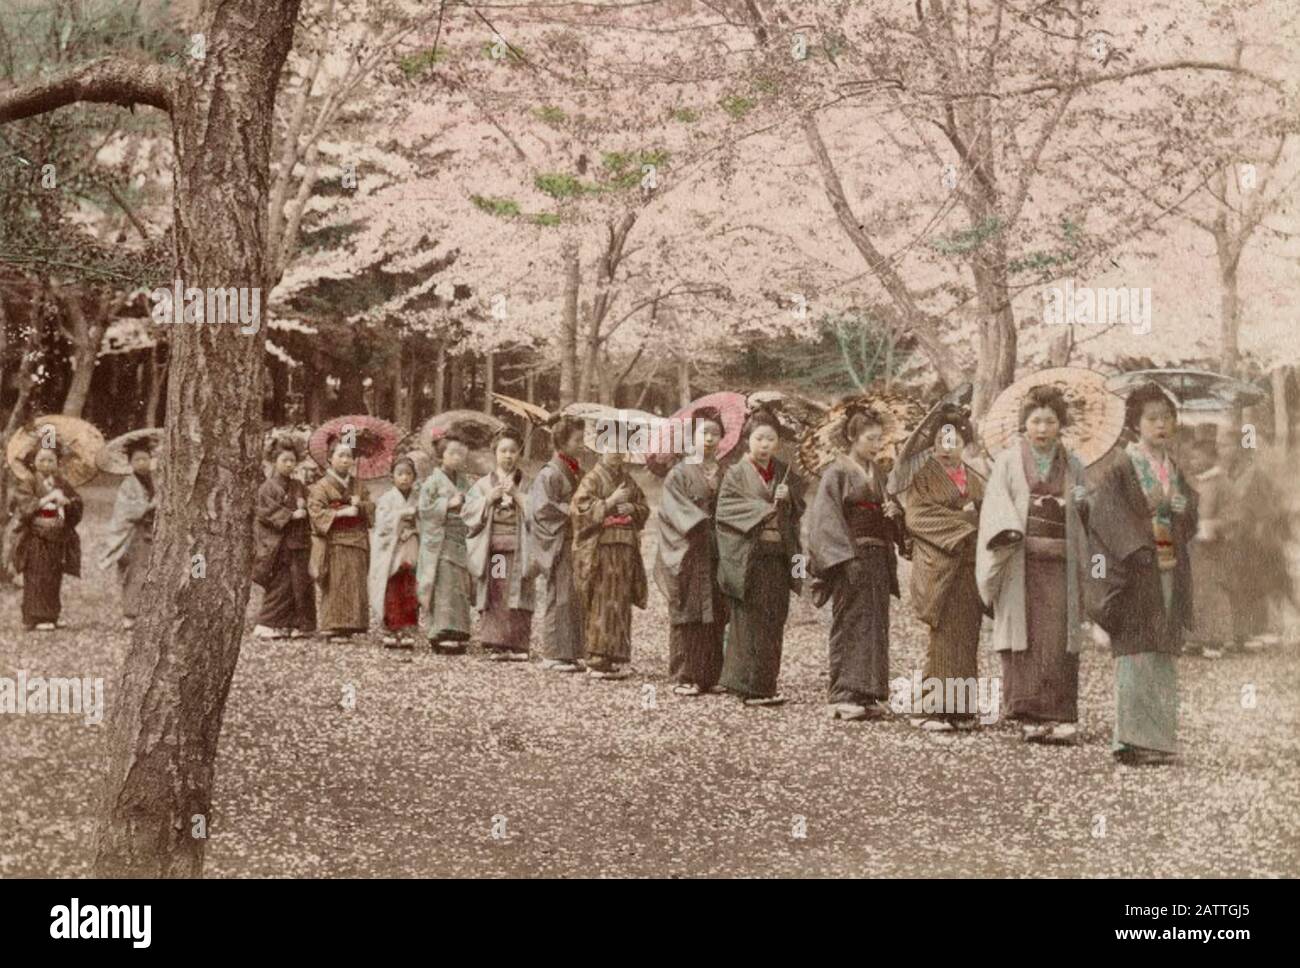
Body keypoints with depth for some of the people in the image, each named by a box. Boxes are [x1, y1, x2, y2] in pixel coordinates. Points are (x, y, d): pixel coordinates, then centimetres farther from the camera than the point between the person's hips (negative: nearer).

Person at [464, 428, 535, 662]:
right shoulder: (483, 484, 15)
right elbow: (469, 512, 5)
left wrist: (516, 494, -9)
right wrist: (489, 498, -7)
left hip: (518, 549, -1)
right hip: (491, 548, 1)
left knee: (516, 597, -8)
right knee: (494, 598, -6)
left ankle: (516, 646, -8)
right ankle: (496, 644, -5)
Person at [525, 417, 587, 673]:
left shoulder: (577, 472, 17)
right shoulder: (550, 474, -8)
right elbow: (542, 508, -16)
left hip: (577, 542, 8)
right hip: (560, 543, -8)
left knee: (576, 599, 6)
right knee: (560, 597, -7)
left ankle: (570, 653, 11)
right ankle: (553, 654, -3)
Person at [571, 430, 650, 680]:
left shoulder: (628, 481, 17)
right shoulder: (592, 479, -1)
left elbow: (644, 508, 19)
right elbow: (581, 508, -11)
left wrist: (631, 508, -2)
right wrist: (610, 502, -14)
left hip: (625, 550, 6)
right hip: (599, 549, -6)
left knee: (621, 605, 5)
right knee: (600, 605, -8)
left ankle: (616, 658, 10)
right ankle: (597, 661, -5)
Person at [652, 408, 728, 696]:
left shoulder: (725, 474, 14)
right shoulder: (680, 473, 1)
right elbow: (675, 509, -9)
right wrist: (701, 522, -20)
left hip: (717, 552, 4)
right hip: (689, 552, -4)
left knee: (715, 616, 4)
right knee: (688, 613, -4)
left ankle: (708, 676, 9)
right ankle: (684, 676, -1)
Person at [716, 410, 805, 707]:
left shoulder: (784, 473, 13)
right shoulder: (737, 473, -1)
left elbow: (799, 508, 14)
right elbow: (726, 507, -11)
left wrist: (787, 497, -7)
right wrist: (762, 510, -17)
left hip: (778, 557, 5)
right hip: (748, 557, -5)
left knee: (773, 623, 6)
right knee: (750, 621, -5)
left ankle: (766, 684, 13)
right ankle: (751, 686, -1)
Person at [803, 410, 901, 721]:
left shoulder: (878, 474, 16)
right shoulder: (837, 473, -6)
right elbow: (825, 517, -12)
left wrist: (894, 510, 0)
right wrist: (845, 555, -21)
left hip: (878, 558, 7)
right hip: (849, 558, -7)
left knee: (875, 624, 7)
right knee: (850, 625, -8)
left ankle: (868, 693, 11)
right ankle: (844, 696, -6)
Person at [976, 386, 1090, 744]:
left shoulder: (1072, 466, 15)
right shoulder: (1008, 462, 7)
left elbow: (1086, 519, 21)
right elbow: (996, 507, -4)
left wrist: (1082, 503, 1)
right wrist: (1007, 531, -21)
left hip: (1059, 563, 2)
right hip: (1020, 562, -2)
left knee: (1059, 640, -7)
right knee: (1023, 638, -5)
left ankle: (1059, 717, -8)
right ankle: (1029, 716, -2)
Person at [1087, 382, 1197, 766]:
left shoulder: (1175, 473, 16)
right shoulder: (1121, 472, -4)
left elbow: (1190, 521, 15)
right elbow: (1108, 518, -13)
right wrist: (1142, 548, -20)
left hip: (1171, 572, 7)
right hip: (1135, 573, -6)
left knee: (1163, 658, 7)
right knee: (1136, 654, -11)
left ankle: (1158, 739, 11)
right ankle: (1132, 740, -11)